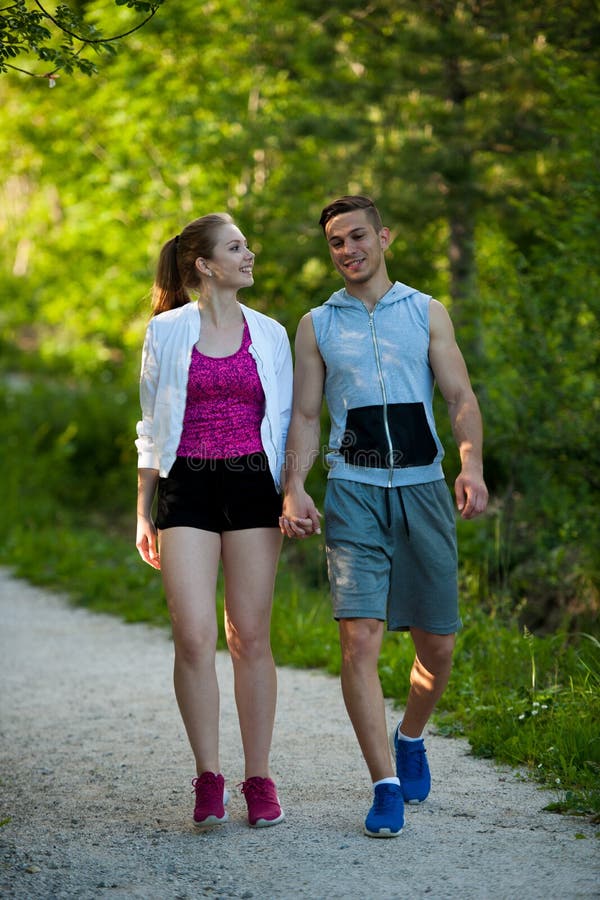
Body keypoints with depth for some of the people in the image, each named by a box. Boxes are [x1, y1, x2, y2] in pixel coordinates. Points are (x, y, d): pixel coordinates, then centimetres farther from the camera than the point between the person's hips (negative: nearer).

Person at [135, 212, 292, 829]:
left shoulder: (269, 334, 10)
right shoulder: (166, 331, 5)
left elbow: (285, 423, 14)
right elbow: (152, 427, 10)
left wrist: (293, 497, 6)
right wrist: (143, 512, 7)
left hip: (252, 485, 1)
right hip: (185, 486, -1)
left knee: (250, 637, 0)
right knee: (194, 636, -11)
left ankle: (259, 779, 8)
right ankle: (208, 779, -1)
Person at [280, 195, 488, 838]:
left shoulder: (427, 313, 11)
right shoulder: (316, 326, 12)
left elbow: (460, 397, 4)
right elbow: (304, 415, 9)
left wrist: (472, 464, -15)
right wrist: (293, 489, -6)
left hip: (423, 488, 1)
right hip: (353, 491, -1)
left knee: (437, 646, 5)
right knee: (359, 637, -15)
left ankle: (410, 738, 35)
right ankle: (386, 786, -11)